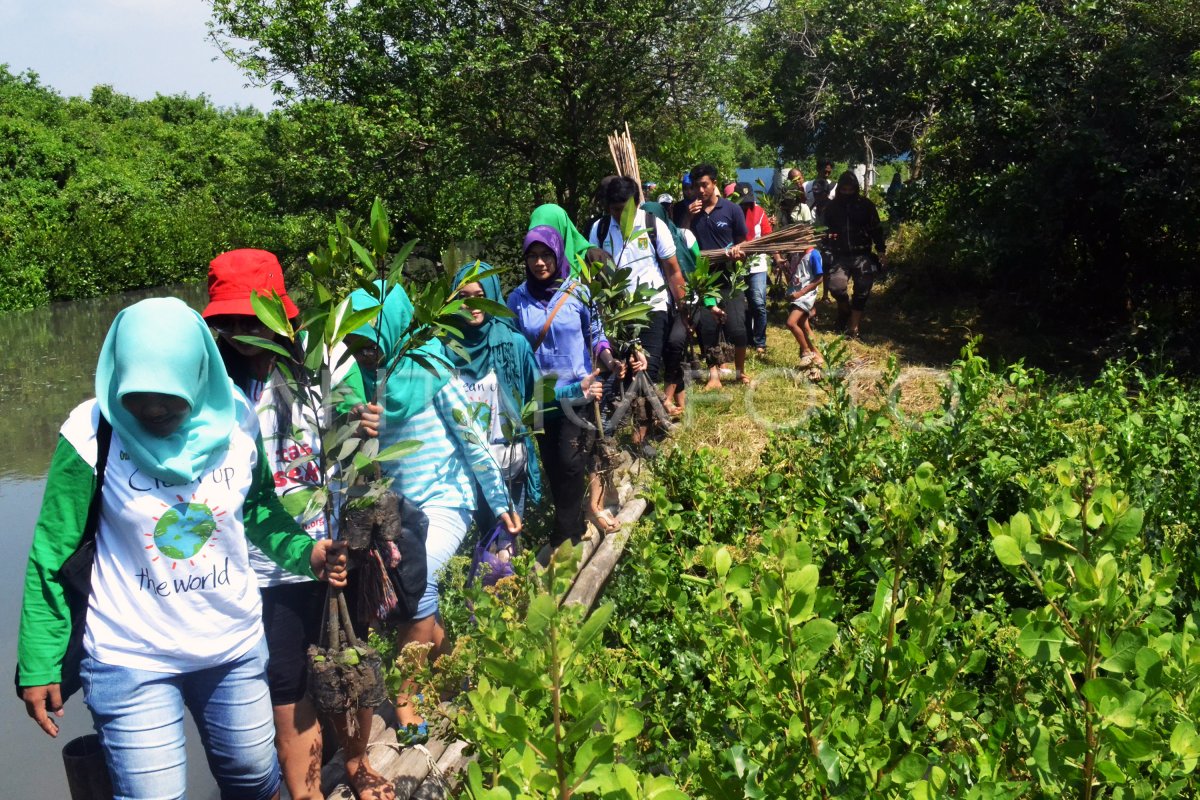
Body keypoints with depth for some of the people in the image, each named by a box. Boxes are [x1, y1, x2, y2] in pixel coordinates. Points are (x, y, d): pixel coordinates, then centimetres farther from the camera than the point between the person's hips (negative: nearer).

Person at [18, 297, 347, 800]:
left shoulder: (236, 423, -8)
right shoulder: (94, 432, -17)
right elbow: (54, 555, -10)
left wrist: (304, 552, -9)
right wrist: (39, 663, -9)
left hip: (236, 647, 4)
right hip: (131, 662, -3)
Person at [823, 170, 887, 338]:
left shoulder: (865, 205, 0)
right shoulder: (832, 206, 5)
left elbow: (876, 229, 4)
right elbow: (826, 229, 16)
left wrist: (881, 251, 0)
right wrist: (827, 236, -6)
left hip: (862, 256, -1)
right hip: (840, 256, 1)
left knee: (861, 292, 0)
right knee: (835, 286, -17)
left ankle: (853, 328, 11)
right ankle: (845, 308, 15)